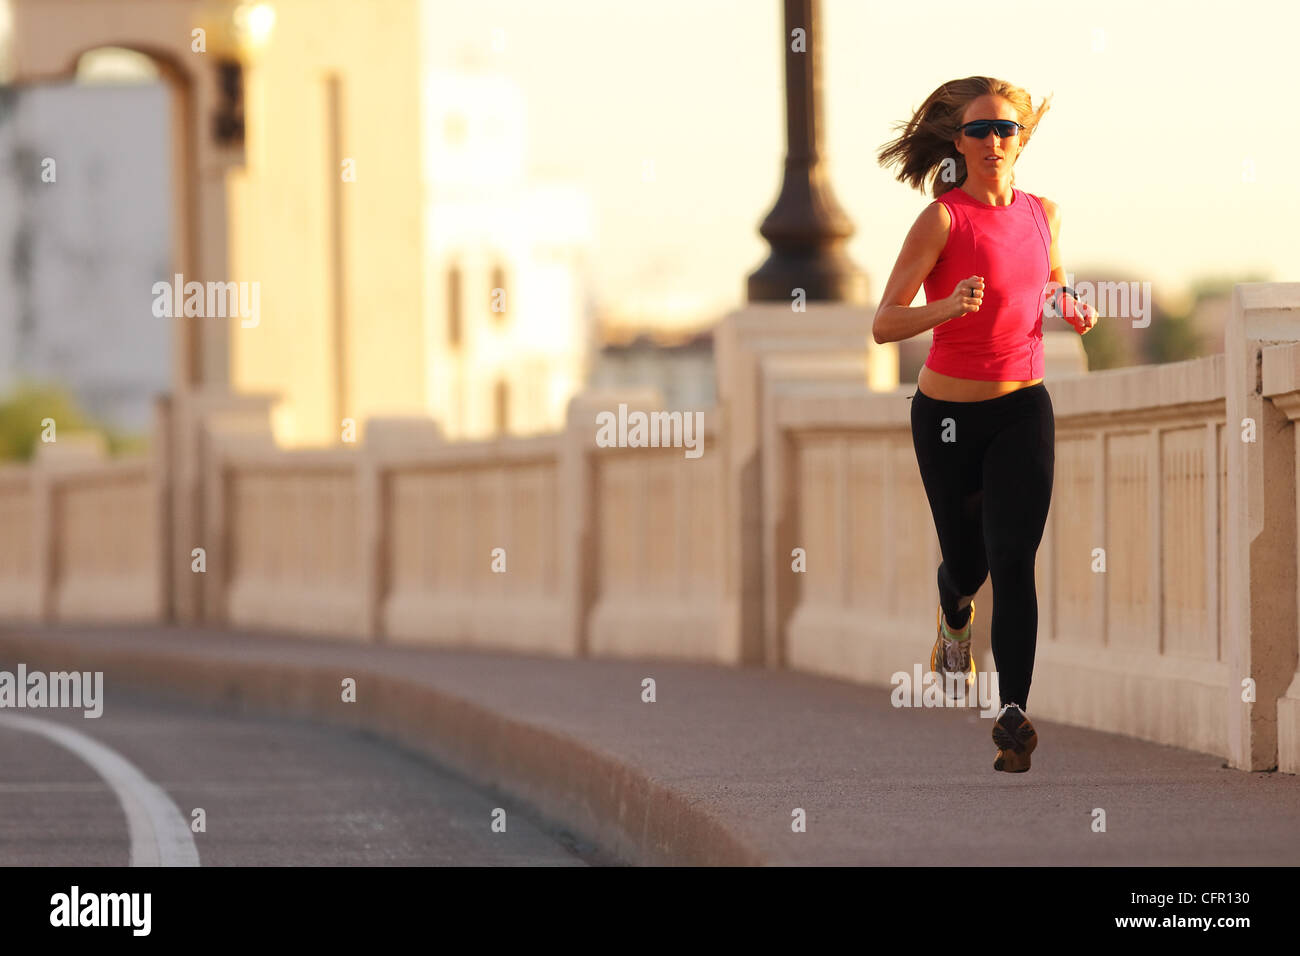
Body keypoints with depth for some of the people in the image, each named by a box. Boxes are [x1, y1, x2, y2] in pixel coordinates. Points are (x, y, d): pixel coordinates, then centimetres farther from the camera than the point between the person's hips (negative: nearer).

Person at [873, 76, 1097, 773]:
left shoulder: (1042, 214, 3)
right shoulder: (943, 218, -12)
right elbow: (883, 324, -17)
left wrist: (1071, 309, 1)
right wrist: (947, 307, -36)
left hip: (1023, 409, 2)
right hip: (948, 414, -2)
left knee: (1013, 560, -13)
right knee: (967, 562, 12)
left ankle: (1014, 715, -16)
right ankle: (954, 619, 50)